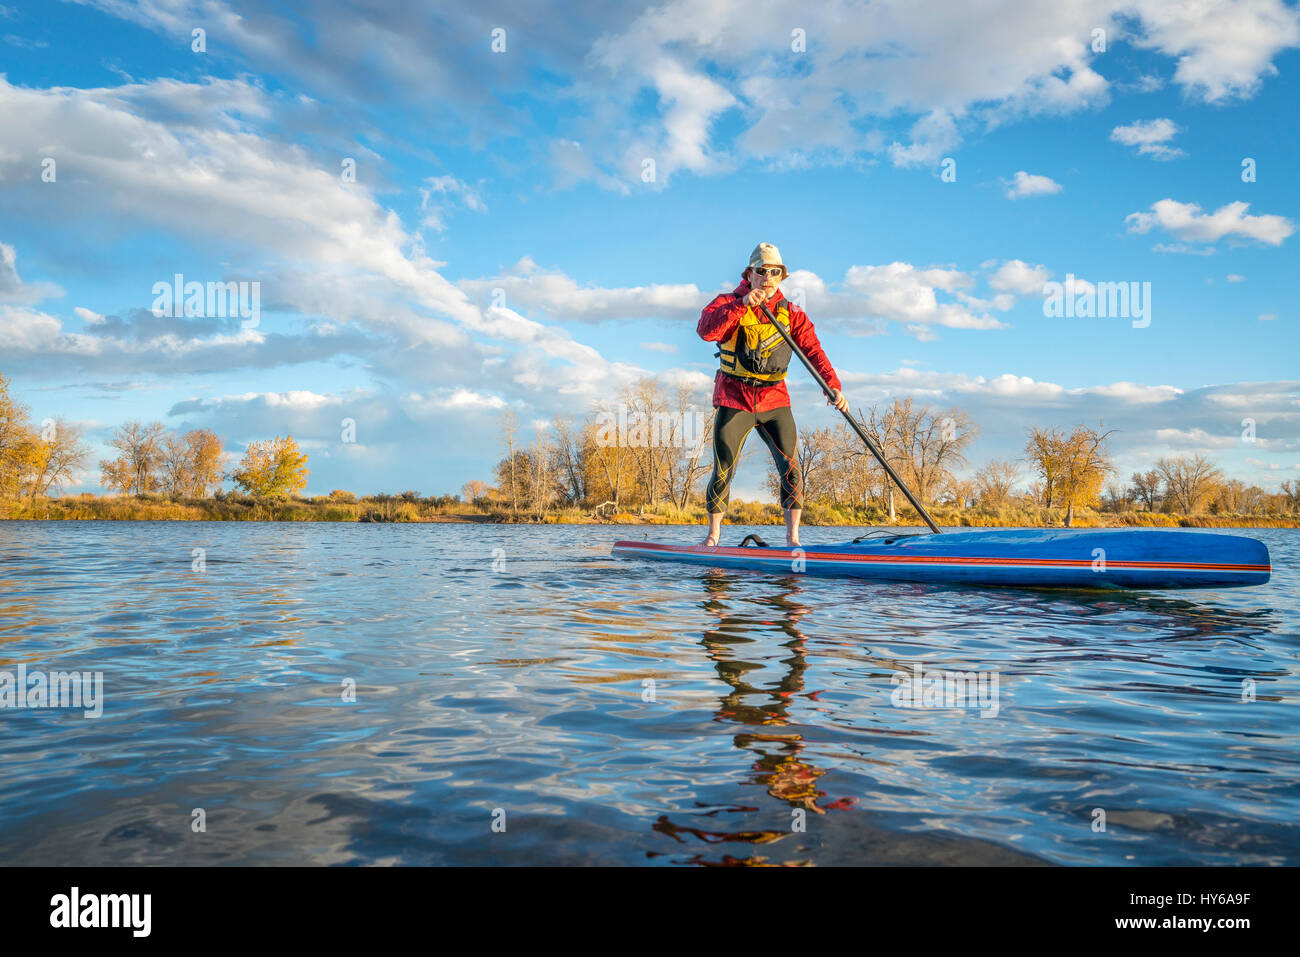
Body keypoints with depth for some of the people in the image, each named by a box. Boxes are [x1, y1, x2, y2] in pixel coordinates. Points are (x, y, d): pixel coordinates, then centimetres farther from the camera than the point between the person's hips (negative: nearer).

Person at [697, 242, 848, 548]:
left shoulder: (791, 313, 6)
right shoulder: (728, 302, -2)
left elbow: (812, 350, -7)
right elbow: (705, 330, -22)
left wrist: (833, 385, -22)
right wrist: (742, 304, -30)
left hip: (774, 399, 2)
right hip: (734, 400, -2)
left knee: (791, 468, -6)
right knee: (723, 472, 0)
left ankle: (792, 537, 4)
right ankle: (713, 535, 17)